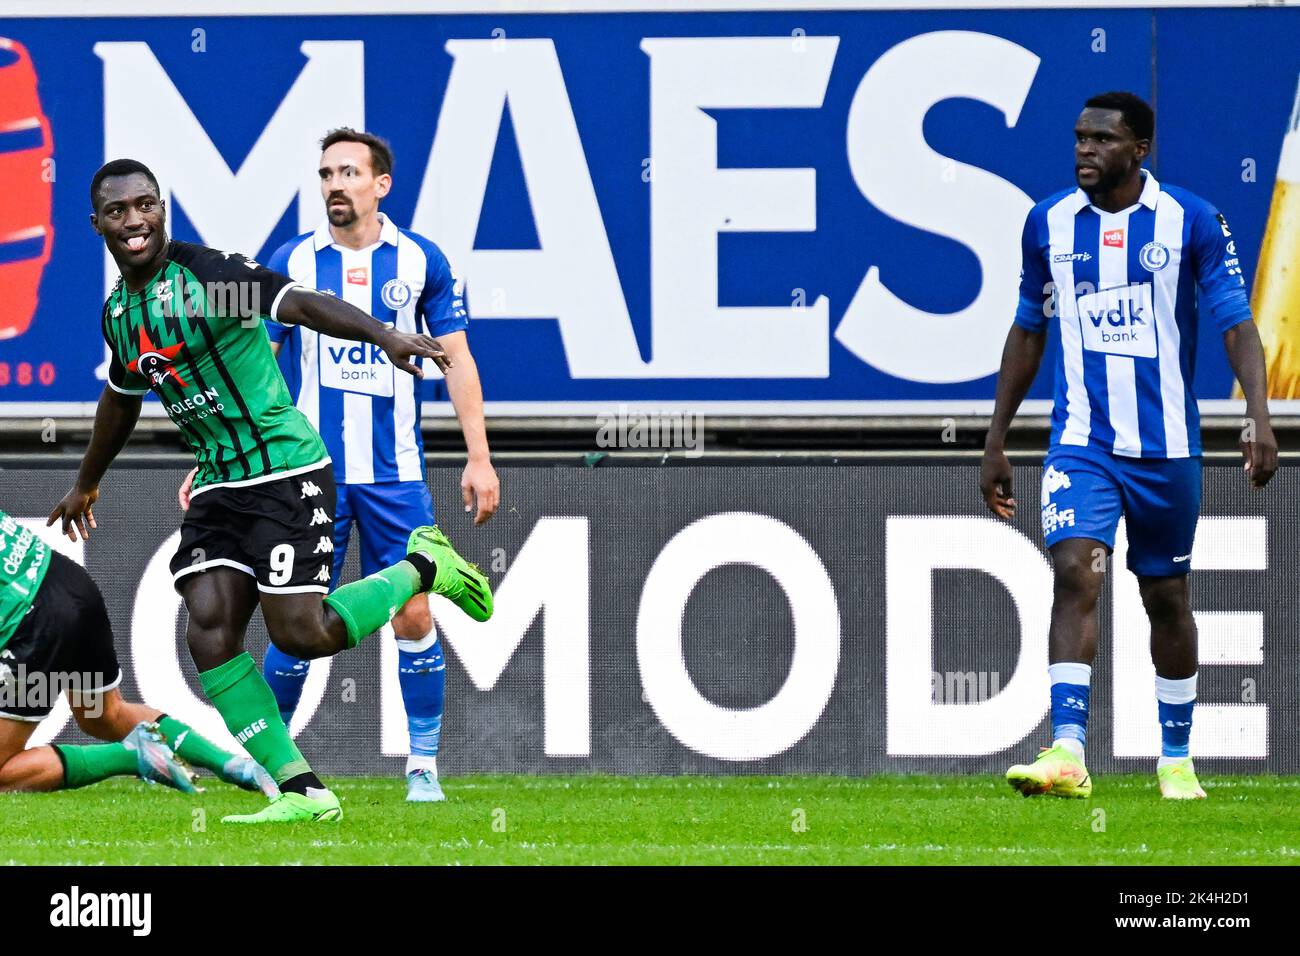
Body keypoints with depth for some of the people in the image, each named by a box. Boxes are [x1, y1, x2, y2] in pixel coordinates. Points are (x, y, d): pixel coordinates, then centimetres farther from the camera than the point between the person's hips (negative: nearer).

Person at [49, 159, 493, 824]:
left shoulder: (206, 273, -13)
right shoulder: (118, 312, 10)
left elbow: (301, 304, -25)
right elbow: (121, 399, 29)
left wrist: (384, 336, -42)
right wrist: (86, 485, 43)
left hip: (286, 473, -7)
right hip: (219, 486, 7)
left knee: (299, 635, -12)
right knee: (209, 631, -10)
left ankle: (424, 566, 14)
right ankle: (302, 791, -6)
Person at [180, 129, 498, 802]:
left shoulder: (421, 261, 2)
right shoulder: (290, 263, 2)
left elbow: (457, 360, 6)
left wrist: (478, 457, 0)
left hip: (395, 474, 0)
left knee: (413, 618, -5)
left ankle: (423, 766, 5)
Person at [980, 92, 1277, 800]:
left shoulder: (1191, 222, -4)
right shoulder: (1048, 223, 4)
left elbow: (1235, 321, -5)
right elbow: (1028, 331, 14)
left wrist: (1258, 416, -20)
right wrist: (996, 441, 15)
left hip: (1166, 445, -1)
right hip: (1081, 442, 1)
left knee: (1166, 597, 9)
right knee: (1075, 575, -19)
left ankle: (1177, 760, 25)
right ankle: (1067, 754, -26)